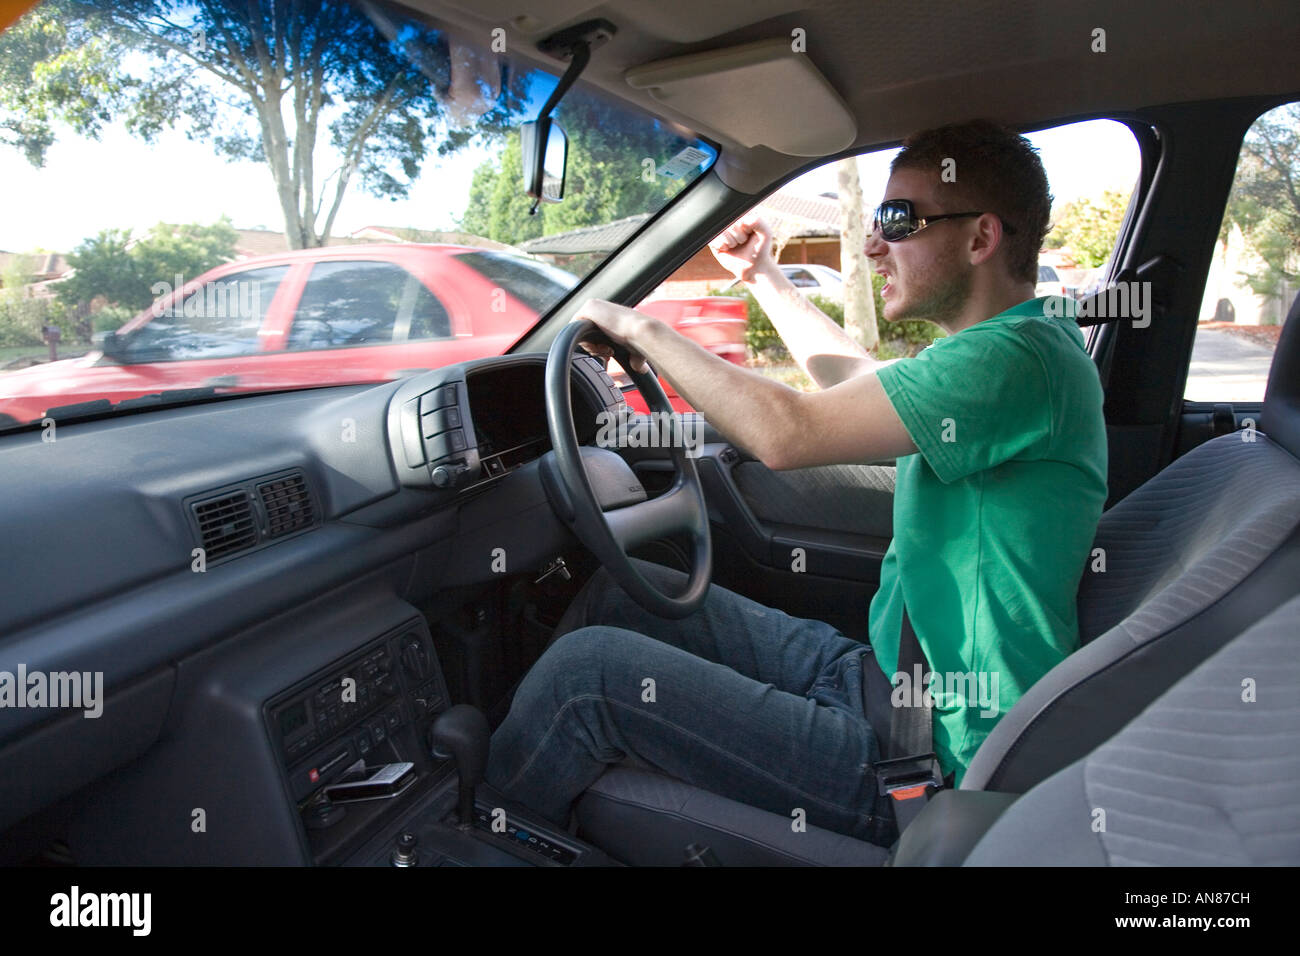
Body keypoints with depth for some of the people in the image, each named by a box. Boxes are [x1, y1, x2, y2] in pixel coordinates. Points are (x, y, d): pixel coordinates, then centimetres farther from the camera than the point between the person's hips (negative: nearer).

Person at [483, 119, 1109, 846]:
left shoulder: (1025, 354, -22)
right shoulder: (1013, 345, 11)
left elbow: (788, 433, -29)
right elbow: (861, 380, 27)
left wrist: (643, 331, -14)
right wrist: (765, 280, 32)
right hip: (884, 676, 10)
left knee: (586, 670, -16)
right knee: (621, 593, 7)